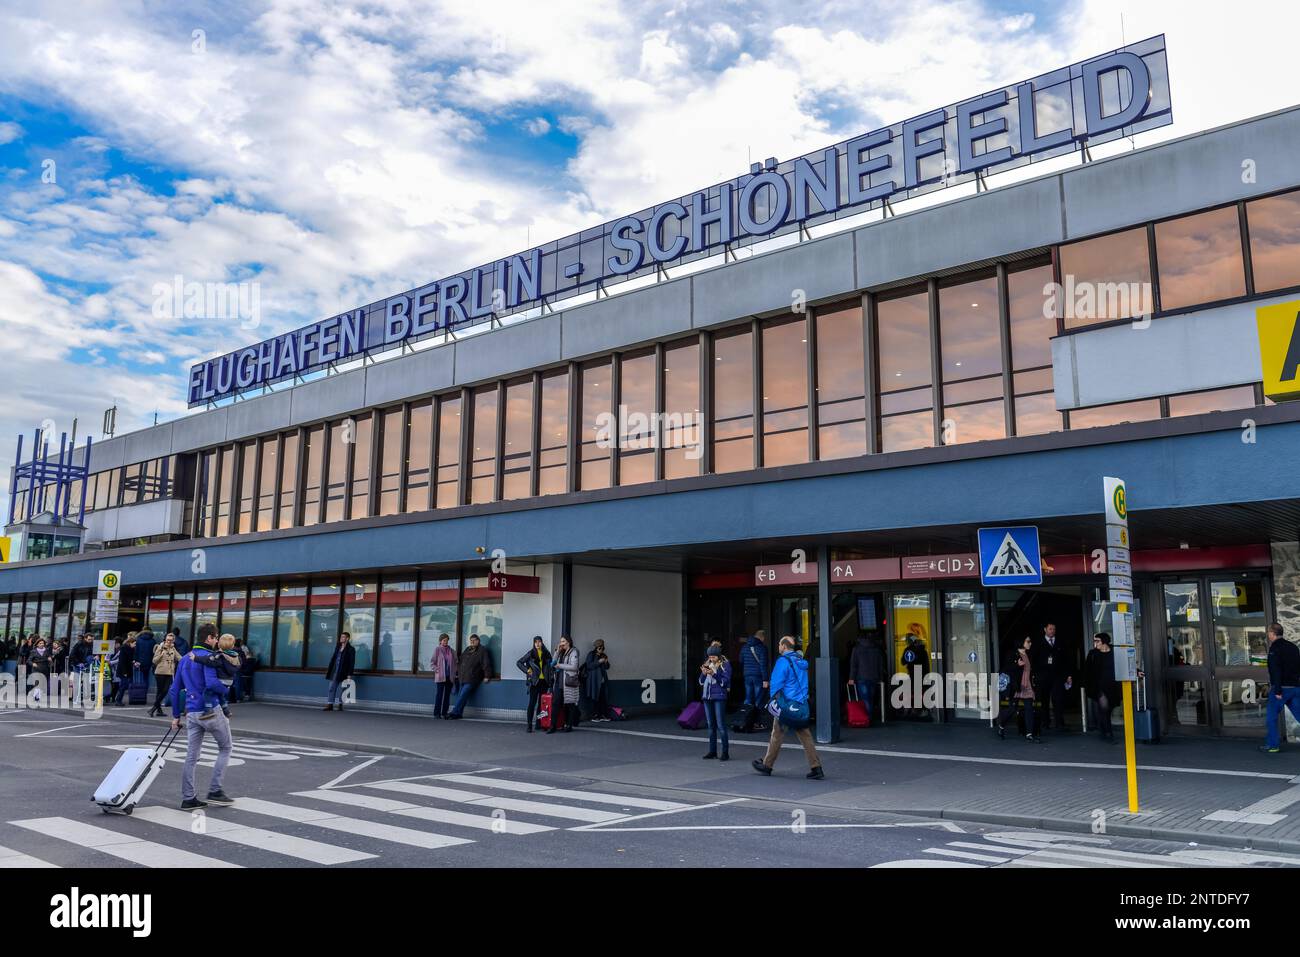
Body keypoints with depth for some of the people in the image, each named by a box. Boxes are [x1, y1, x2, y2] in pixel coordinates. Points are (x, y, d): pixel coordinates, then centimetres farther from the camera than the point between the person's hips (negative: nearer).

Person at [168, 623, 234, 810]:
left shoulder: (184, 659, 13)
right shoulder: (207, 657, -13)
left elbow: (175, 690, 16)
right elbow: (211, 683, -27)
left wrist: (176, 715, 20)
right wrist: (225, 691, -7)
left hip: (191, 713, 7)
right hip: (211, 710, -7)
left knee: (191, 757, 10)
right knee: (225, 749, 9)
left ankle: (188, 799, 13)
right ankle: (214, 791, 6)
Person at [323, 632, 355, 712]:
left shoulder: (351, 649, -5)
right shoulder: (337, 647, 13)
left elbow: (352, 663, -8)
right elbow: (333, 658, 16)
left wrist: (349, 674, -14)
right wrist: (329, 670, 11)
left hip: (343, 673, -6)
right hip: (334, 671, 6)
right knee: (332, 688, 4)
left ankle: (340, 705, 9)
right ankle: (330, 705, 6)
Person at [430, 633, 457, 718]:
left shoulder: (451, 651, 9)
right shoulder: (437, 650, 0)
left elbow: (455, 662, 16)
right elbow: (432, 663, 1)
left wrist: (454, 672, 7)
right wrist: (437, 670, -8)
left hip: (450, 677, 4)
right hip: (440, 677, -4)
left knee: (447, 695, 4)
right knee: (439, 694, -5)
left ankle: (444, 713, 10)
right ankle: (437, 713, -1)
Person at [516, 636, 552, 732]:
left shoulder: (546, 653, 7)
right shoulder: (530, 653, -1)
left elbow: (550, 665, 14)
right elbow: (519, 663, 4)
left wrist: (550, 679, 3)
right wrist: (527, 671, -5)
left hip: (544, 681, 3)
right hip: (534, 682, -3)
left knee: (542, 703, 6)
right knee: (532, 703, -5)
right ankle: (529, 725, -3)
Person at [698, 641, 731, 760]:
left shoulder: (725, 665, -4)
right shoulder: (707, 664, 12)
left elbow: (726, 681, -10)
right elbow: (701, 682, 13)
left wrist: (714, 674, -19)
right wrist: (703, 674, -7)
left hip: (719, 697, -6)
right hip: (707, 697, 6)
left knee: (721, 725, -6)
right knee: (711, 725, 10)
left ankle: (725, 753, -2)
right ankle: (712, 751, 18)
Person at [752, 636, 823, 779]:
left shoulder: (783, 661, -12)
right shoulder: (801, 661, 11)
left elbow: (776, 684, -13)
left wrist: (774, 701, -3)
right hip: (802, 705, 7)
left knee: (777, 735, 5)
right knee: (805, 736, 7)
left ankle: (766, 765, 18)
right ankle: (816, 768, 0)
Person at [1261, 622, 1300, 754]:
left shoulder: (1275, 648, -11)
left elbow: (1276, 671, -19)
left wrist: (1277, 690, -19)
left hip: (1282, 688, -7)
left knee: (1272, 717, 5)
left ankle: (1273, 745, 9)